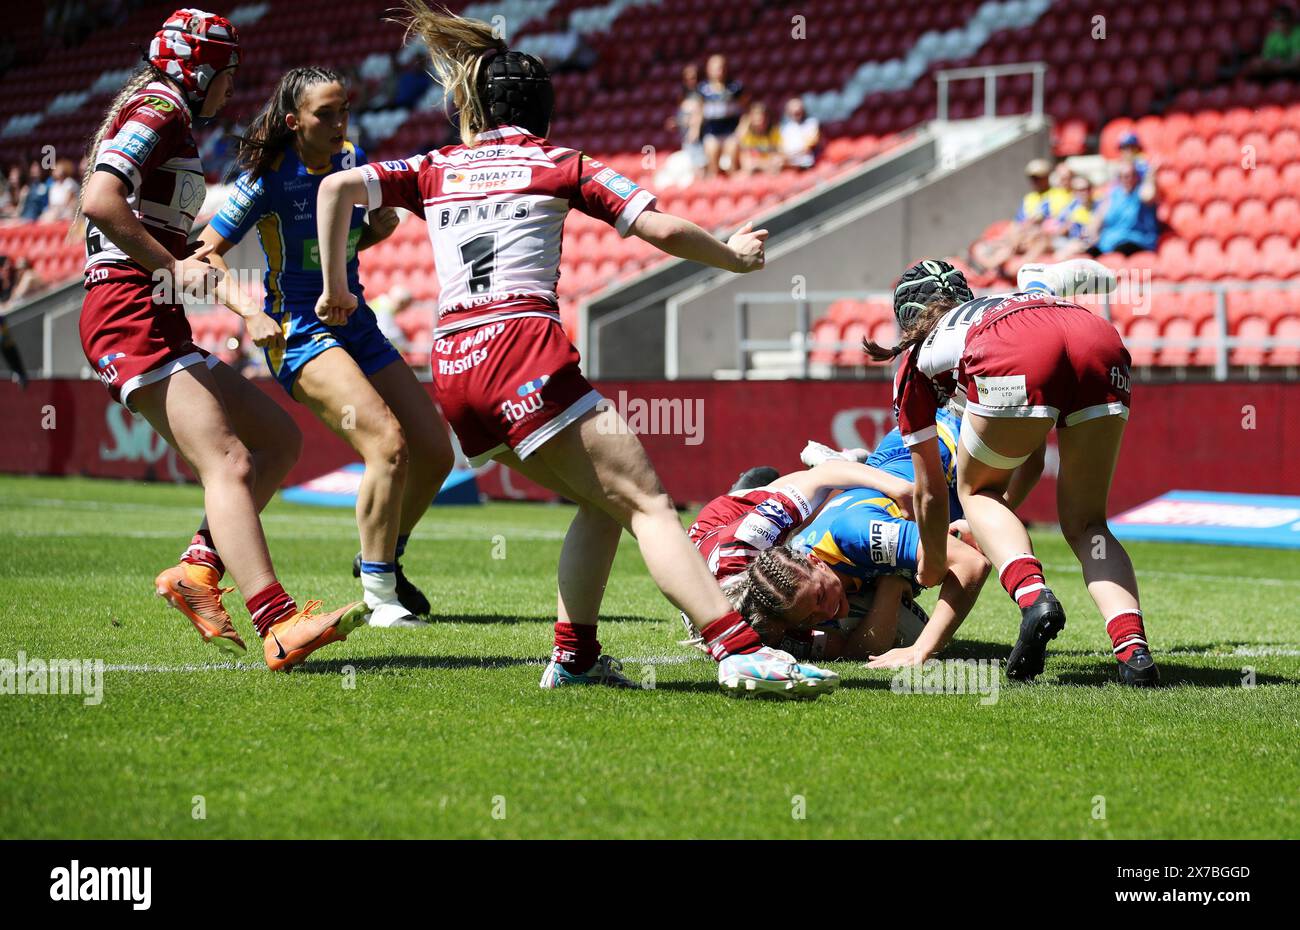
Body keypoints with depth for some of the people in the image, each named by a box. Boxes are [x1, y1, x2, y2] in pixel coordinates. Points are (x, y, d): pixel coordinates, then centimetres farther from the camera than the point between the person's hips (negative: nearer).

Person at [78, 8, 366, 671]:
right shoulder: (157, 112, -7)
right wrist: (171, 267, -18)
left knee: (279, 440, 11)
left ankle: (198, 569, 1)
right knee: (230, 463, -22)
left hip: (159, 320, 10)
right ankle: (279, 628, -33)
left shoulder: (170, 122, 24)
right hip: (130, 316, -10)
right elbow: (99, 201, -22)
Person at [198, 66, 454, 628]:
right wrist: (249, 313, -26)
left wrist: (381, 224, -1)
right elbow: (204, 254, -12)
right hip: (298, 331, -7)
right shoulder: (268, 178, -14)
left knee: (435, 452, 4)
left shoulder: (353, 161, 3)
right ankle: (379, 598, -17)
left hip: (356, 325, 7)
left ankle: (384, 560, 27)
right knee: (388, 441, -26)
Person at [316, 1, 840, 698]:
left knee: (601, 501, 19)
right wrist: (736, 256, 20)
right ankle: (738, 648, -26)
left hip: (452, 367, 5)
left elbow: (338, 186, 8)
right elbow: (661, 229, 4)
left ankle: (574, 657, 11)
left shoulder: (434, 169, 19)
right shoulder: (558, 164, 11)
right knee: (645, 501, -11)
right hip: (523, 349, -5)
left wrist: (334, 287, 16)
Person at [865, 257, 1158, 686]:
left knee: (977, 490, 24)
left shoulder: (916, 360, 35)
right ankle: (1134, 649, -8)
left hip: (1015, 361, -3)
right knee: (1086, 523, 17)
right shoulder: (1024, 294, 46)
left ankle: (1033, 596, -4)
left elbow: (930, 491, 39)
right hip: (1102, 341, 3)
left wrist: (933, 561, 58)